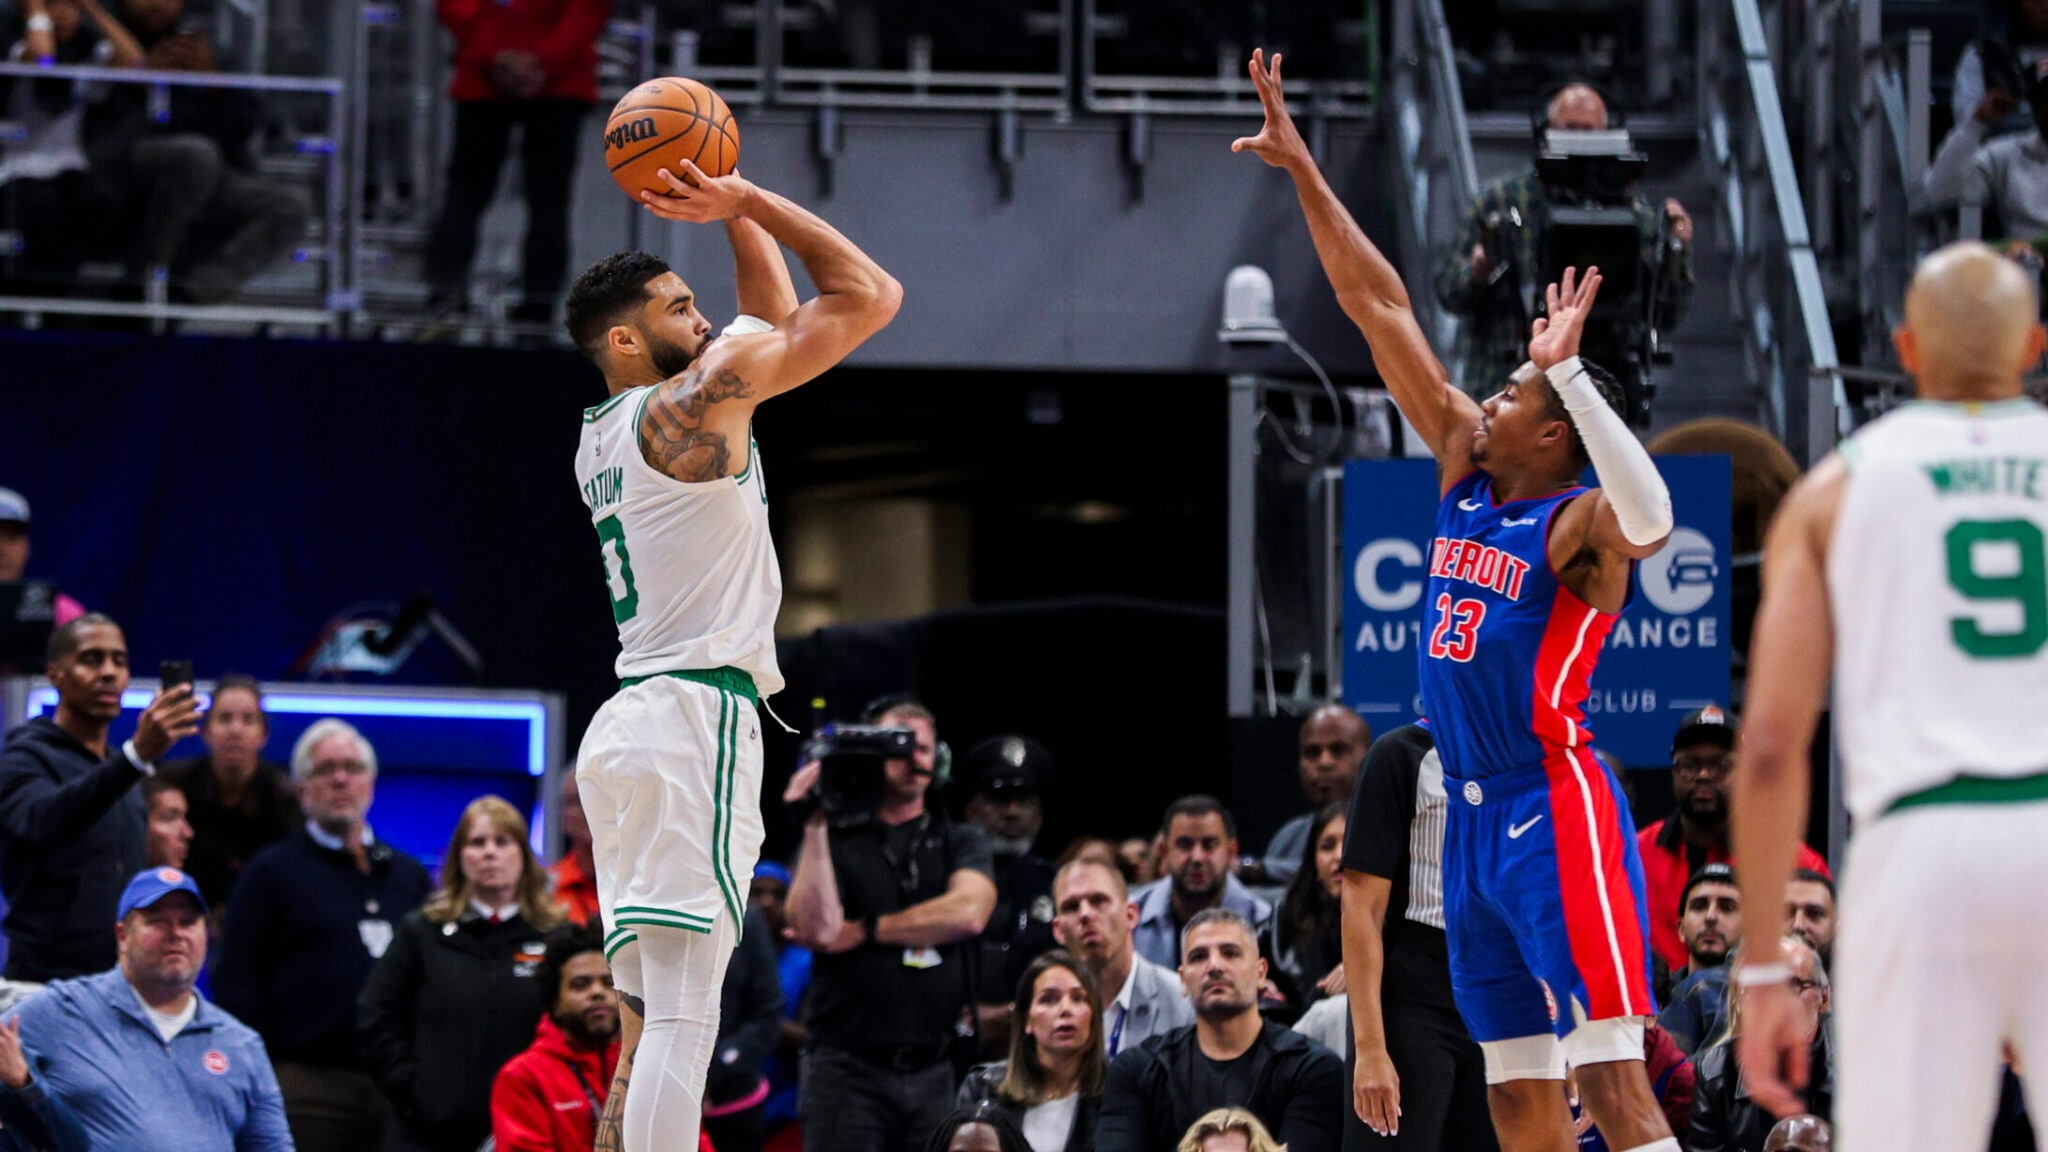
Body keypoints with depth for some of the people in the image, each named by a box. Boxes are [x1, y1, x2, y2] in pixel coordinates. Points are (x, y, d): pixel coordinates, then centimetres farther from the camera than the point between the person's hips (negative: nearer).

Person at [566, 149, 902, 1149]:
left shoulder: (602, 435, 19)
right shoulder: (694, 398, -6)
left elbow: (776, 317, 32)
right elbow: (868, 296, -3)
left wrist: (738, 213, 24)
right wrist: (748, 201, 4)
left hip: (628, 724, 9)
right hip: (696, 711, -9)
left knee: (654, 1024, 9)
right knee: (682, 1019, -17)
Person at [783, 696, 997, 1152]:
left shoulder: (962, 842, 14)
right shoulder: (836, 841, 9)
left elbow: (968, 913, -6)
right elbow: (815, 929, -7)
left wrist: (866, 931, -5)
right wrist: (814, 827, -8)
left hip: (935, 1068, 2)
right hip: (849, 1066, -2)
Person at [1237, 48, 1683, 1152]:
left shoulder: (1580, 527, -10)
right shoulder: (1467, 472, 11)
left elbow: (1649, 517, -36)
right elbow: (1381, 309, 13)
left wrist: (1565, 371, -33)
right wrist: (1304, 173, 14)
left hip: (1556, 813, -8)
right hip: (1473, 815, 8)